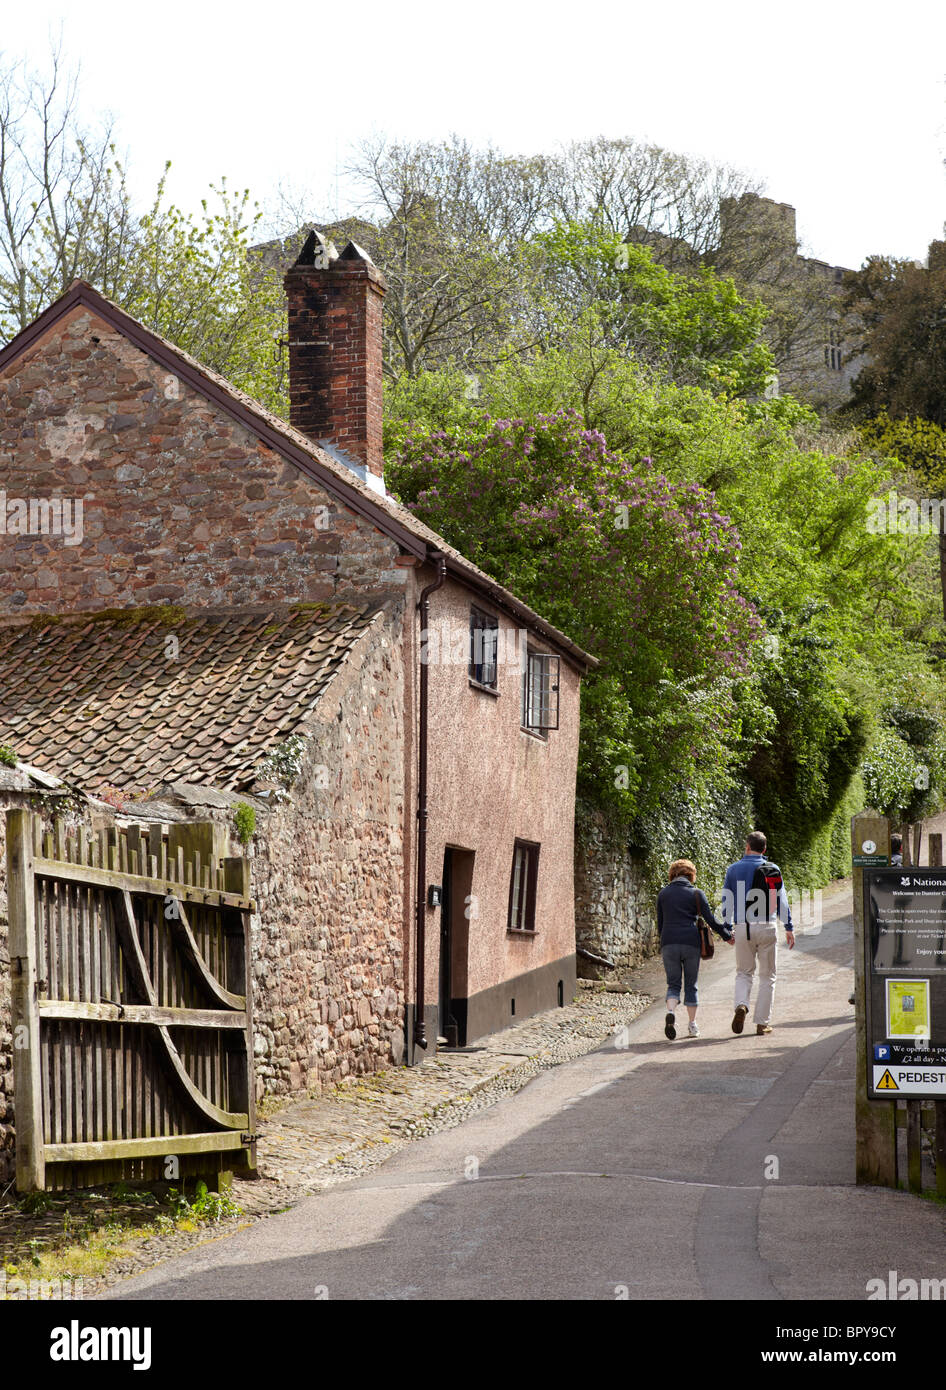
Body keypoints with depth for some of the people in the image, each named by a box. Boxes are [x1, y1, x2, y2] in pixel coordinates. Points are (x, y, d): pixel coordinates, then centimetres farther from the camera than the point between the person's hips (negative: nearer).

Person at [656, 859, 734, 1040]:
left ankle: (671, 1012, -22)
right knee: (690, 984, 10)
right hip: (691, 943, -1)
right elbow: (710, 919, -2)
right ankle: (693, 1024, 12)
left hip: (668, 943, 1)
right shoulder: (696, 893, 3)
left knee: (673, 983, 6)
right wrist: (727, 935, 9)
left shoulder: (663, 894, 9)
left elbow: (660, 924, 13)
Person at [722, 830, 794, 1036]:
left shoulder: (734, 869, 3)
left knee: (744, 972, 14)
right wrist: (789, 928, 6)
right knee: (767, 976, 8)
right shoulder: (772, 870, -1)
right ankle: (763, 1022, 6)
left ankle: (741, 1005, -14)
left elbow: (727, 902, 6)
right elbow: (782, 901, 0)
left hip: (742, 928, 1)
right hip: (766, 927, -1)